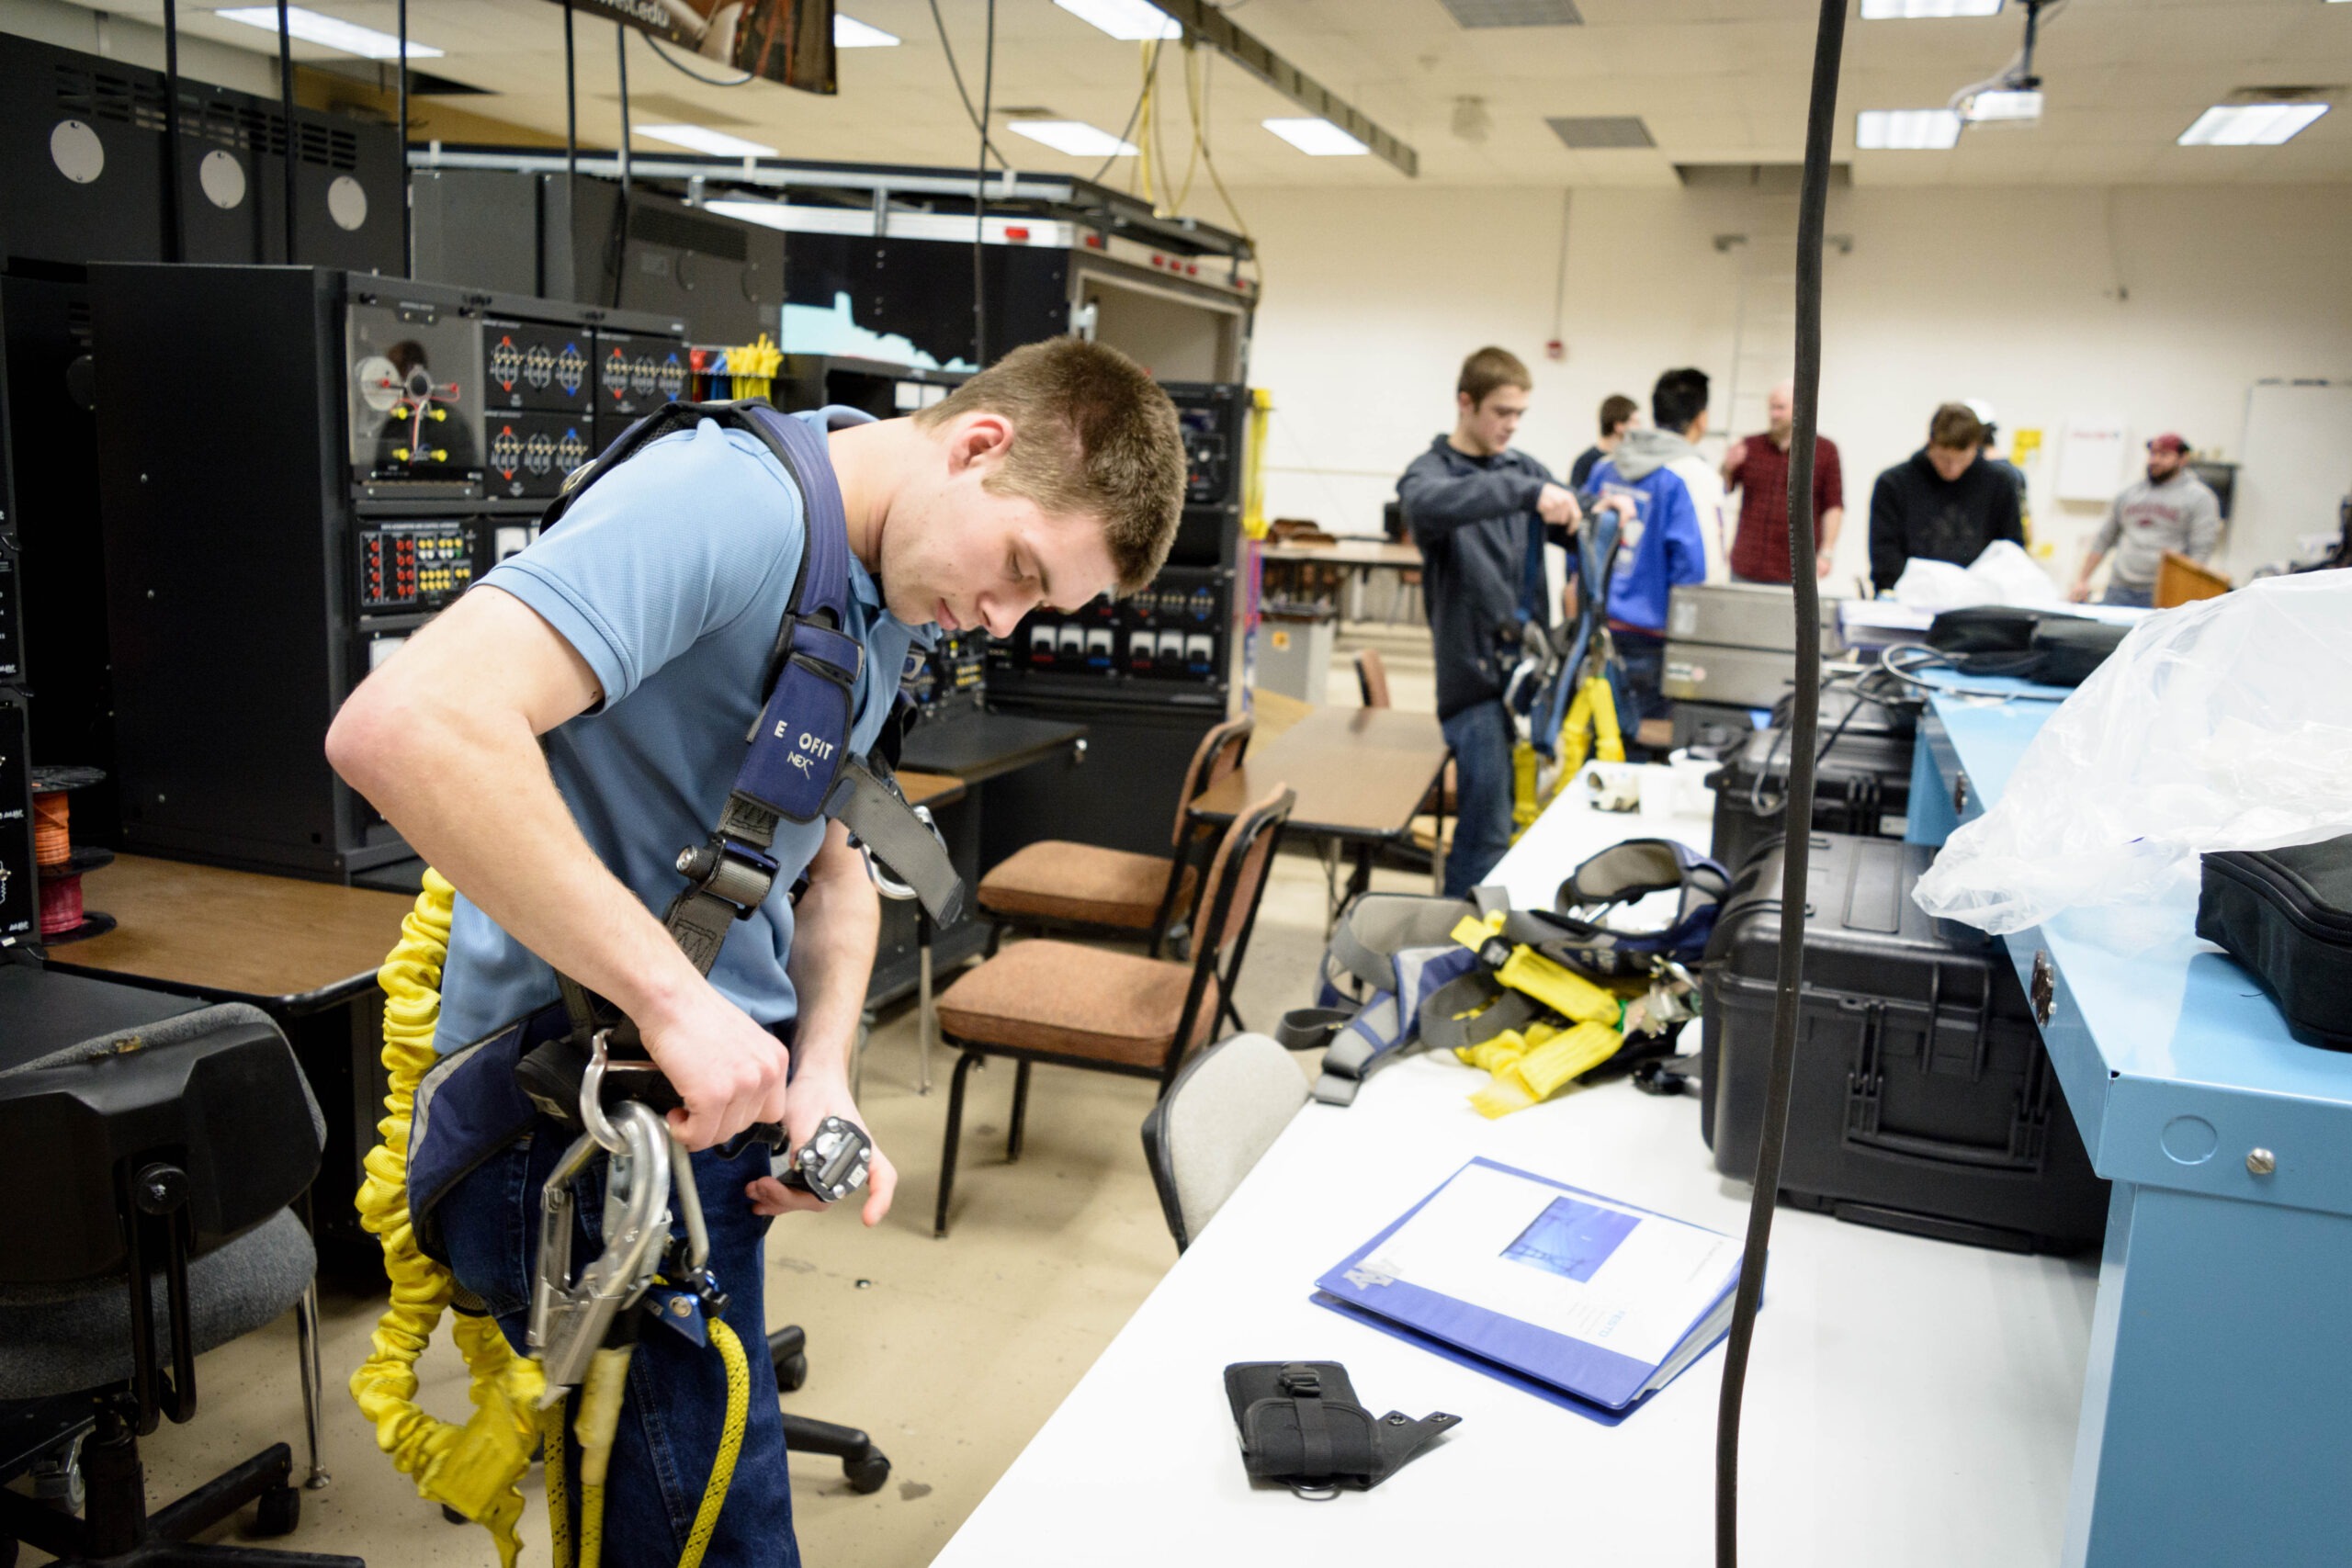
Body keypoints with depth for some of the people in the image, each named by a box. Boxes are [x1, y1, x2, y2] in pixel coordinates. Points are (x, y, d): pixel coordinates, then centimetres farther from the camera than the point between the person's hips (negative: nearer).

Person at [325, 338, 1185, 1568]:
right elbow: (403, 727, -35)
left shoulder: (886, 606, 7)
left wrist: (821, 1076, -4)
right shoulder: (728, 506, -24)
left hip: (719, 1090, 9)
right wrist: (671, 994, -34)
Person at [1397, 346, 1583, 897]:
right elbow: (1430, 504, -28)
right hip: (1476, 671, -6)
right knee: (1487, 831, -6)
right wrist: (1527, 492, -38)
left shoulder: (1525, 469, 15)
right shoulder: (1430, 471, -4)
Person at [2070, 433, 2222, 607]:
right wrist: (2082, 580, 13)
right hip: (2119, 592, 4)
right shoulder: (2130, 493, 18)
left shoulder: (2200, 497, 4)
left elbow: (2201, 551, -5)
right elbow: (2103, 540, 21)